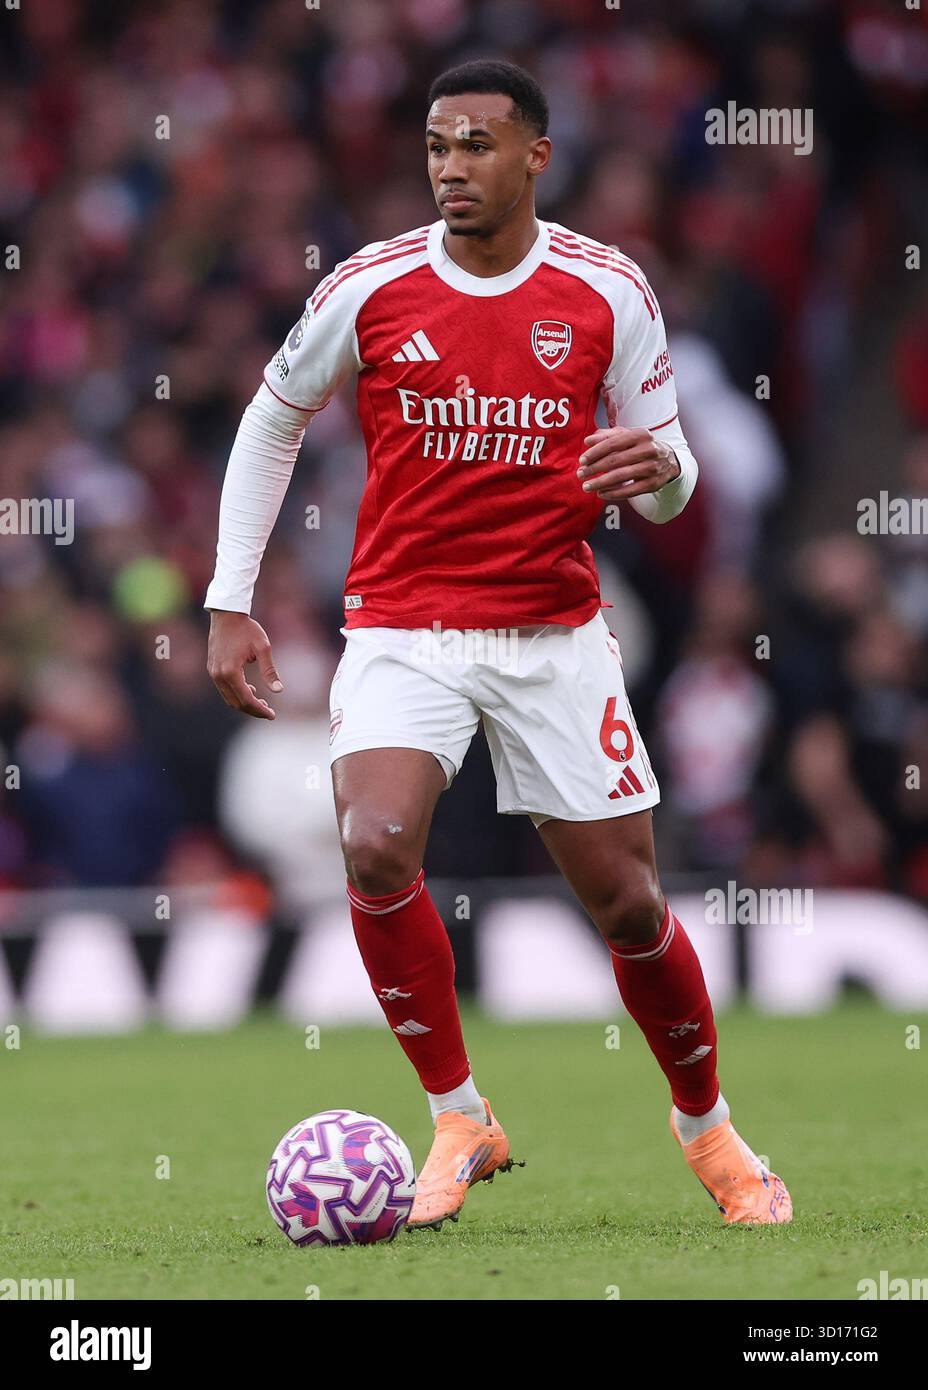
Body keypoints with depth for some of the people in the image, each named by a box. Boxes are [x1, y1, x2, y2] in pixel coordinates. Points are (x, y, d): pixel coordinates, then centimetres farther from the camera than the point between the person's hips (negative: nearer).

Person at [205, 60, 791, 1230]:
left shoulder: (608, 292, -3)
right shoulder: (370, 289, -4)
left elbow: (668, 487, 5)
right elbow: (272, 422, 12)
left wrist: (659, 469, -21)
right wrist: (230, 604, 6)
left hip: (554, 634, 0)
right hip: (401, 628, 0)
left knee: (625, 901, 1)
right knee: (375, 846, -25)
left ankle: (707, 1129, 27)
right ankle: (459, 1121, -7)